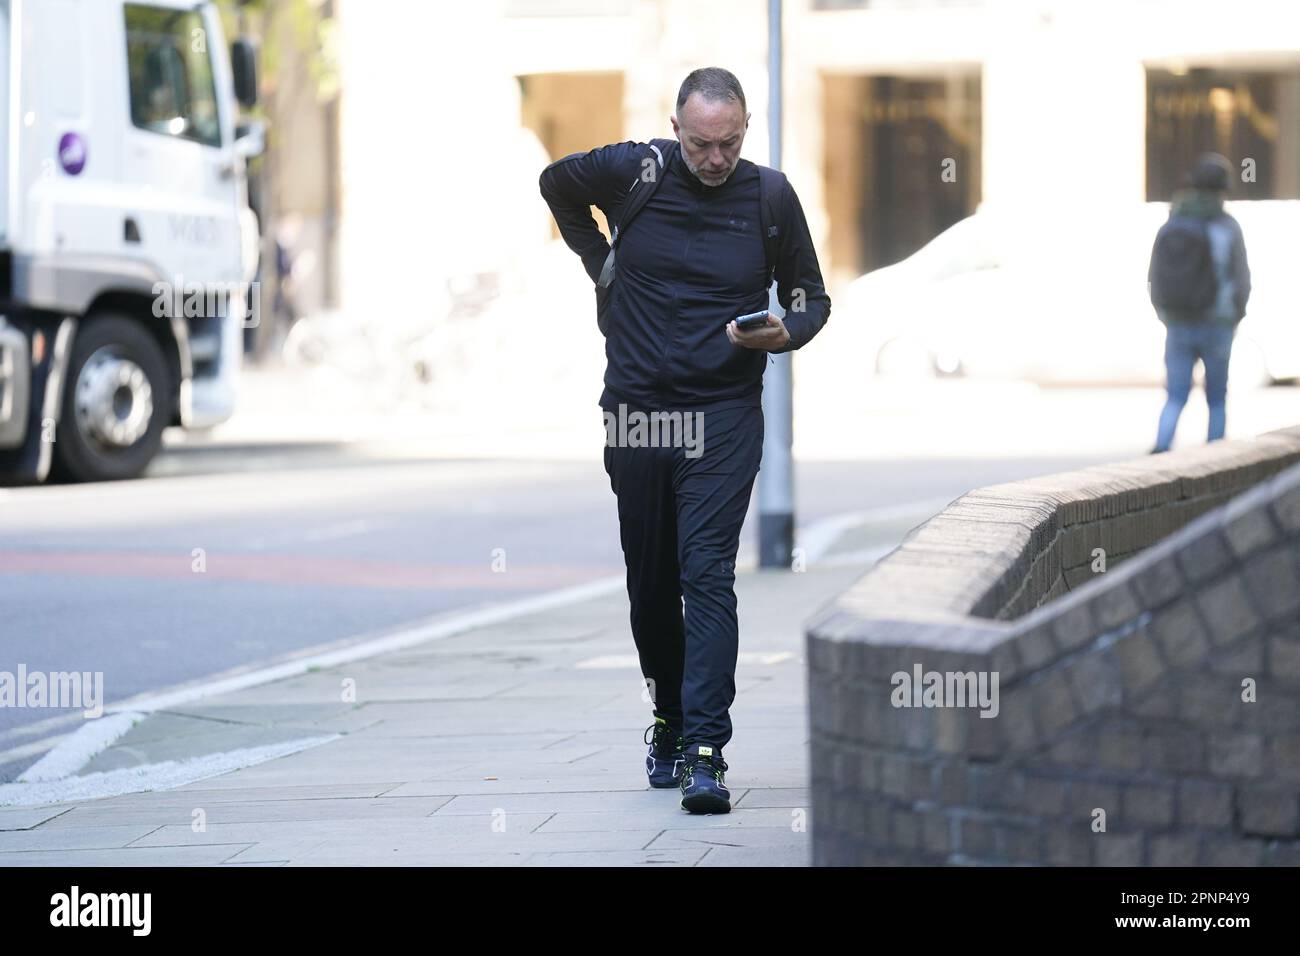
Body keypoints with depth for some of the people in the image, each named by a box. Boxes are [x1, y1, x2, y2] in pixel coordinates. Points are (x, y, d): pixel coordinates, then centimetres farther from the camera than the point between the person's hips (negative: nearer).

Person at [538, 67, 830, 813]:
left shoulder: (770, 198, -3)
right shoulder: (633, 172, -4)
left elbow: (812, 297, 8)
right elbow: (557, 183, 17)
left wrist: (784, 333, -14)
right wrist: (600, 263, 10)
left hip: (724, 417, -2)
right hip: (636, 412, 2)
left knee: (708, 574, -13)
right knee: (650, 580, 10)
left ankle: (704, 752, -18)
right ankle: (670, 718, 30)